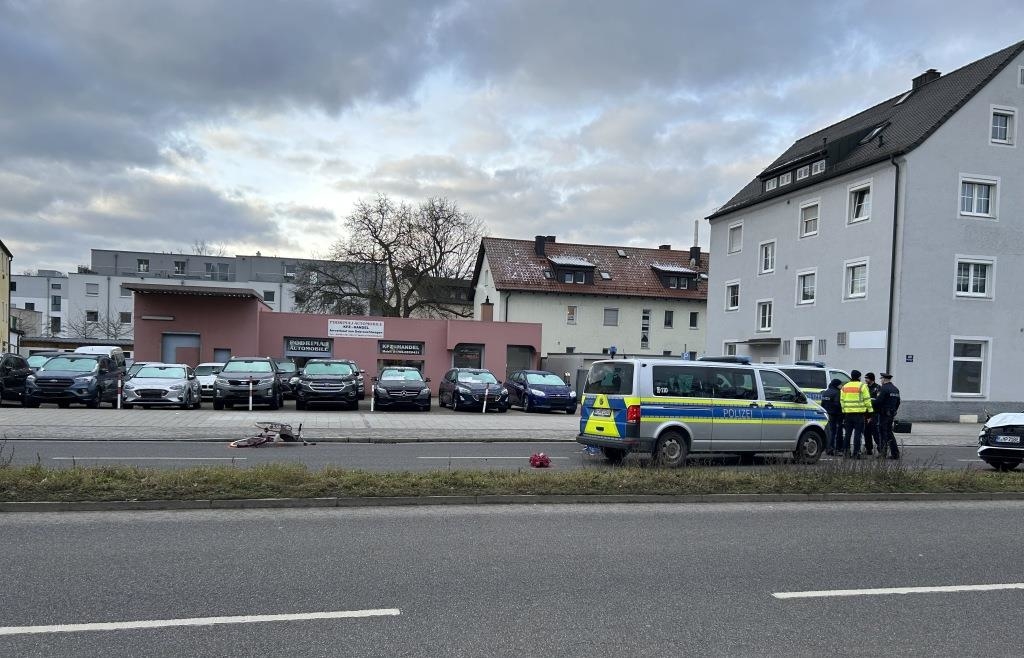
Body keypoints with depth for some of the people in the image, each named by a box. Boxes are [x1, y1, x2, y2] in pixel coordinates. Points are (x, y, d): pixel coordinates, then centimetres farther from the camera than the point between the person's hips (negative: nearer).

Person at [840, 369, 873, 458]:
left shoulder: (844, 387, 12)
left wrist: (844, 412, 18)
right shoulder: (862, 386, -4)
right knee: (857, 433, -2)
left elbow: (842, 401, 13)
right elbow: (867, 400, -6)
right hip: (859, 413, -4)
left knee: (848, 433, 13)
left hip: (848, 413, 5)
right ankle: (856, 453, -3)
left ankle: (845, 450, 15)